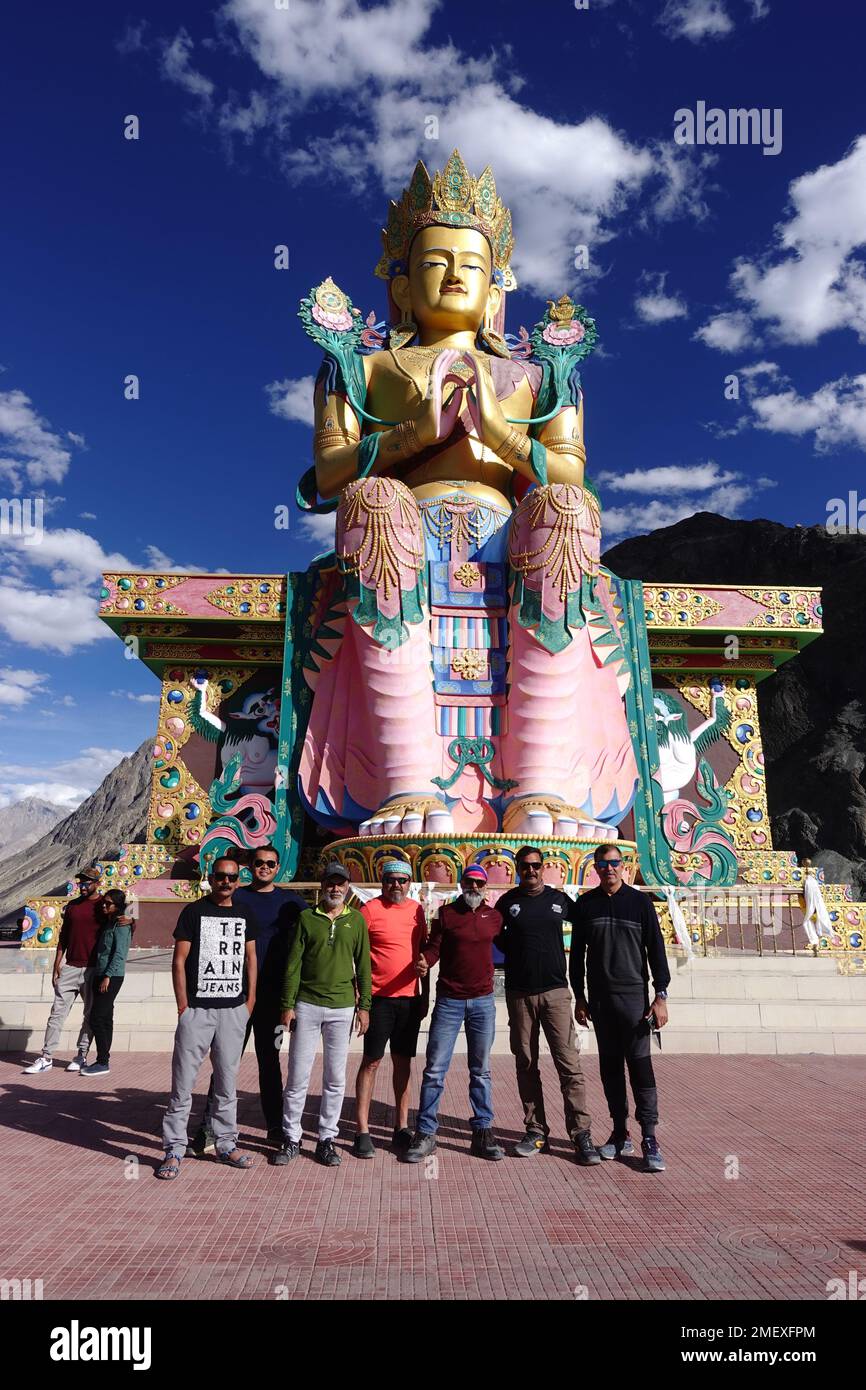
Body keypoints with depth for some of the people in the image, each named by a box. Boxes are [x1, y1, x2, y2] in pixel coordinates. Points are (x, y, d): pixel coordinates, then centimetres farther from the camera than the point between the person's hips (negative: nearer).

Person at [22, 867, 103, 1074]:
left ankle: (81, 1056, 15)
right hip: (70, 967, 4)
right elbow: (63, 937, 14)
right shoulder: (72, 906, 11)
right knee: (57, 1012, 3)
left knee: (90, 1014, 5)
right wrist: (57, 965, 9)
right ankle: (46, 1058, 7)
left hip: (92, 969, -4)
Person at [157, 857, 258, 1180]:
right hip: (197, 1008, -4)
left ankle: (226, 1144, 24)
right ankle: (174, 1150, 11)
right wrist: (183, 1005, -9)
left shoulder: (244, 915, 9)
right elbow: (179, 960, -4)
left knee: (227, 1080, 13)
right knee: (183, 1081, 0)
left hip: (234, 1010, 4)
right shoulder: (194, 911, -3)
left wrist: (250, 998, 6)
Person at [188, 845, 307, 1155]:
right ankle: (209, 1130, 8)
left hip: (273, 993, 1)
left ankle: (276, 1128, 21)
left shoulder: (290, 901, 6)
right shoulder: (235, 898, 4)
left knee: (270, 1060, 12)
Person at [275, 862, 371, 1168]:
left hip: (342, 1008, 1)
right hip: (307, 1005, -1)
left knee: (335, 1079, 7)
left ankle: (327, 1140, 19)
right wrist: (288, 1005, -3)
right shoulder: (307, 917, 2)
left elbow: (363, 966, 6)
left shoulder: (356, 920, 5)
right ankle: (291, 1139, 18)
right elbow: (293, 964, 1)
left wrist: (364, 1006, 2)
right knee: (298, 1076, 4)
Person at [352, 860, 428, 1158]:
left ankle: (402, 1126, 22)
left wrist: (425, 993, 15)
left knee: (403, 1061, 12)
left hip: (410, 997, 5)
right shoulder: (370, 910, -6)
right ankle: (362, 1131, 9)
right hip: (379, 997, -4)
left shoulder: (417, 910, 9)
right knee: (371, 1061, 0)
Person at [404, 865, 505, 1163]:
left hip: (483, 1001, 2)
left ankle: (483, 1133, 19)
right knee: (434, 1069, -1)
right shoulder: (446, 913, 1)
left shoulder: (494, 917, 7)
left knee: (481, 1071, 10)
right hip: (449, 1001, -2)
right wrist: (423, 963, -23)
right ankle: (425, 1134, 8)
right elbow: (433, 947, -5)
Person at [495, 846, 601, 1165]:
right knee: (526, 1065, 7)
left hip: (556, 992, -1)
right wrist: (518, 954, 5)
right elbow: (496, 936, 15)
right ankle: (536, 1132, 17)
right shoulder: (508, 901, 4)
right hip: (519, 993, 1)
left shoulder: (559, 899, 5)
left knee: (569, 1064, -5)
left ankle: (581, 1133, 1)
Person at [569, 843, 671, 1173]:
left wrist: (661, 995, -6)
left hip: (634, 995, -2)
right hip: (600, 998, 3)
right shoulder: (585, 904, 5)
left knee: (640, 1065, -5)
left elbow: (656, 949, 0)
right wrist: (579, 997, 8)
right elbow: (577, 954, 10)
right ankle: (620, 1135, 17)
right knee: (610, 1067, 8)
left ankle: (650, 1139, 1)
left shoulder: (640, 902, 0)